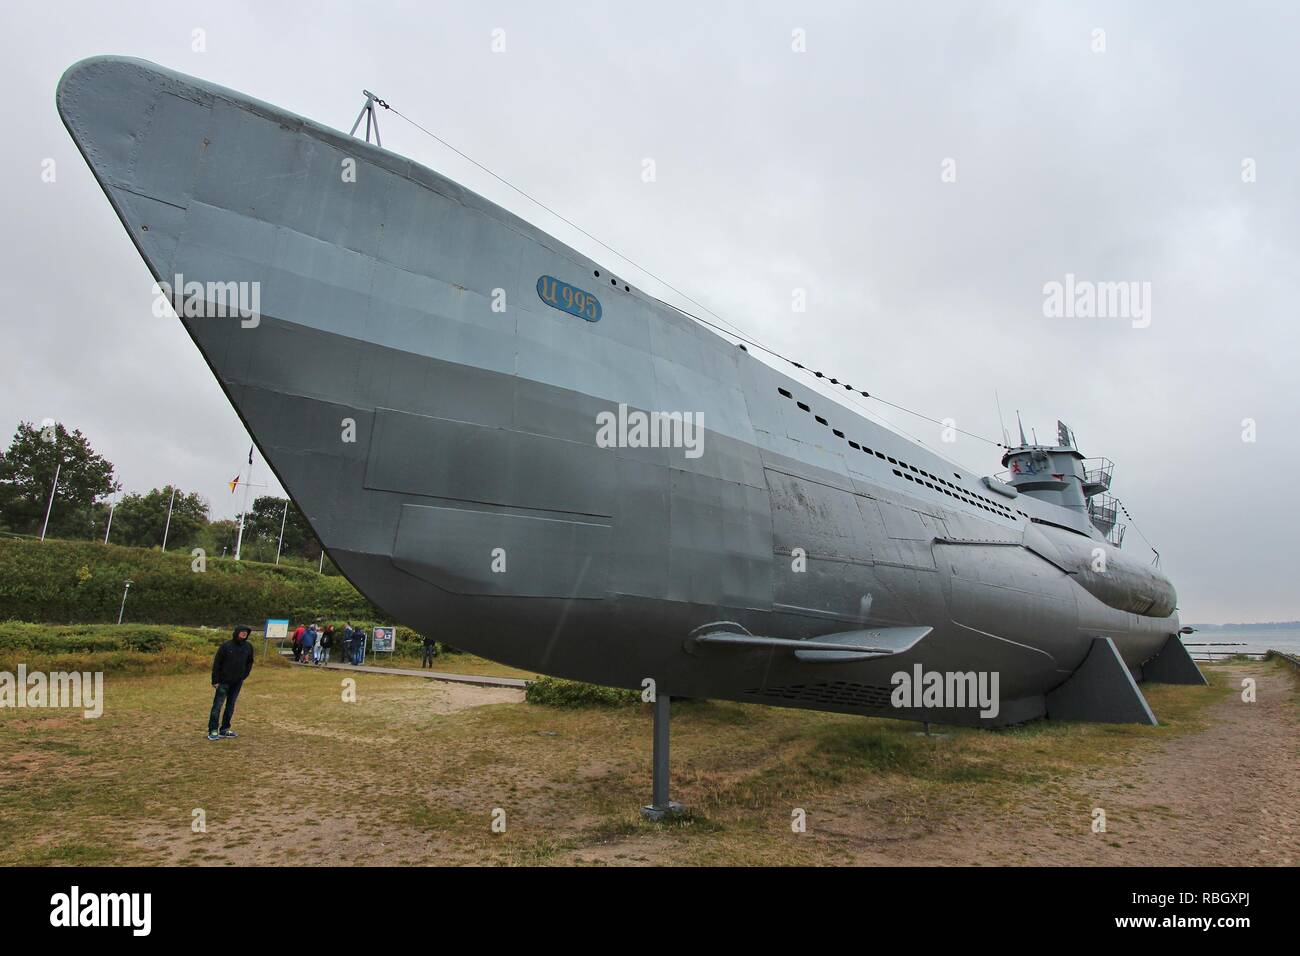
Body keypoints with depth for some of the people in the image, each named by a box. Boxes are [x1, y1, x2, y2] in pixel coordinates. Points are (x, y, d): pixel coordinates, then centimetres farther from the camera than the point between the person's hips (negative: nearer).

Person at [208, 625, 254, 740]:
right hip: (224, 682, -4)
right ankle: (213, 730, 1)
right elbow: (216, 663, -9)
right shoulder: (226, 646, -11)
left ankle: (225, 729, 19)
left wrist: (244, 675, 7)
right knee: (218, 705, -4)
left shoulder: (248, 647, 1)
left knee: (231, 705, 10)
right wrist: (215, 680, -10)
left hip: (237, 682, 5)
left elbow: (249, 662, 15)